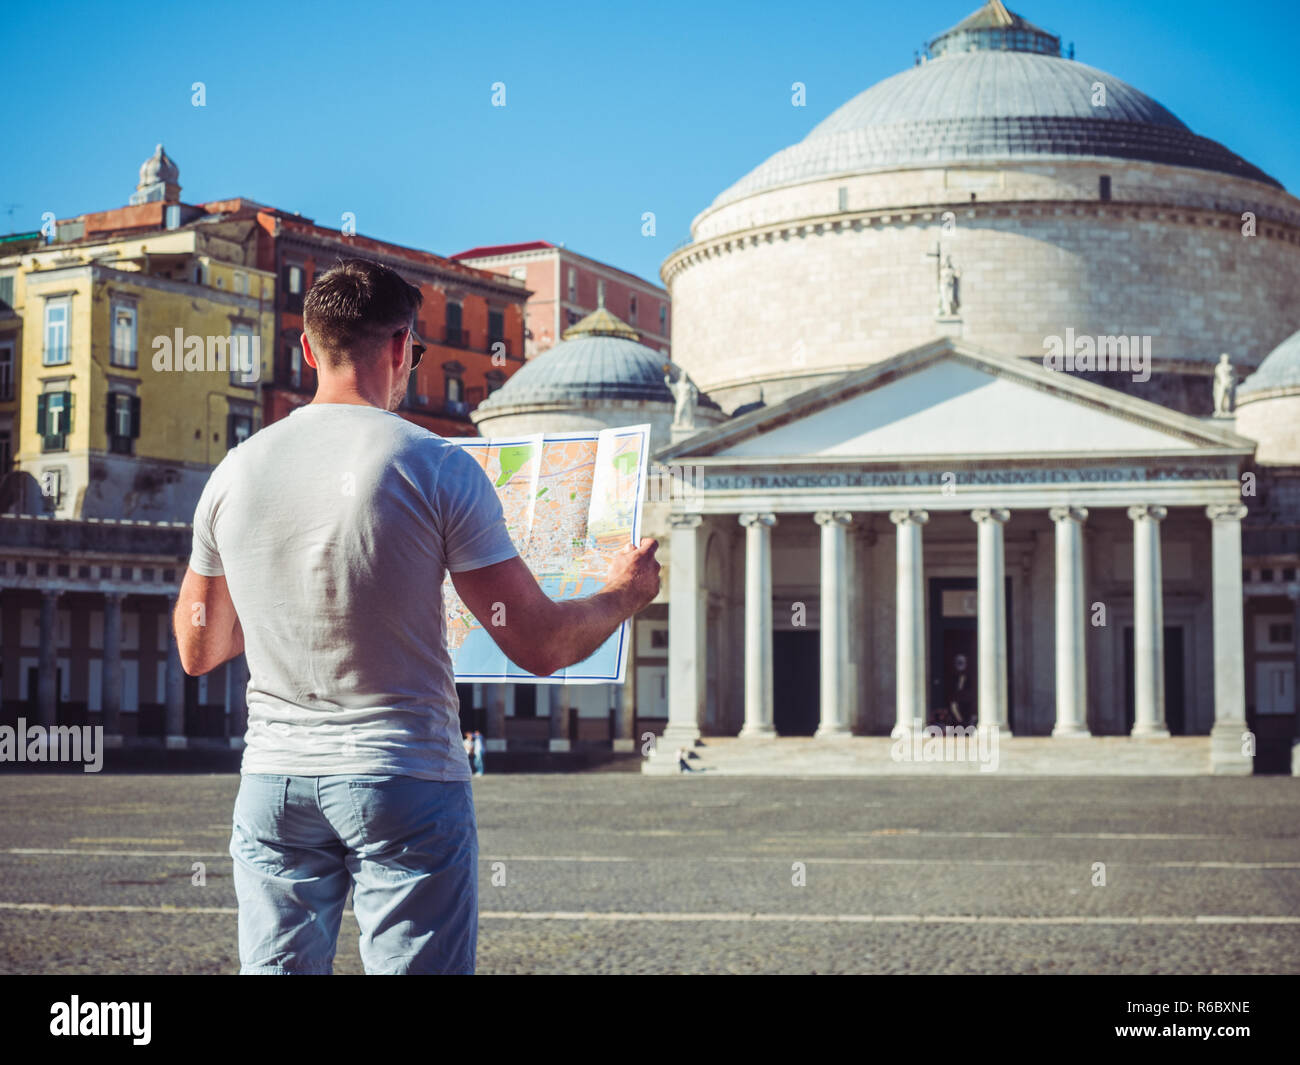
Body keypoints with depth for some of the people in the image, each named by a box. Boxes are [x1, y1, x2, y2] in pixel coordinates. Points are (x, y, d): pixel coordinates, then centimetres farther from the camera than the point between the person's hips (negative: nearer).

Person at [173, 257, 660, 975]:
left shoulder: (234, 472, 3)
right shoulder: (439, 467, -9)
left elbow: (196, 652, 14)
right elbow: (539, 647, -8)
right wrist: (622, 595, 12)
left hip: (273, 781, 4)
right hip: (406, 782, -4)